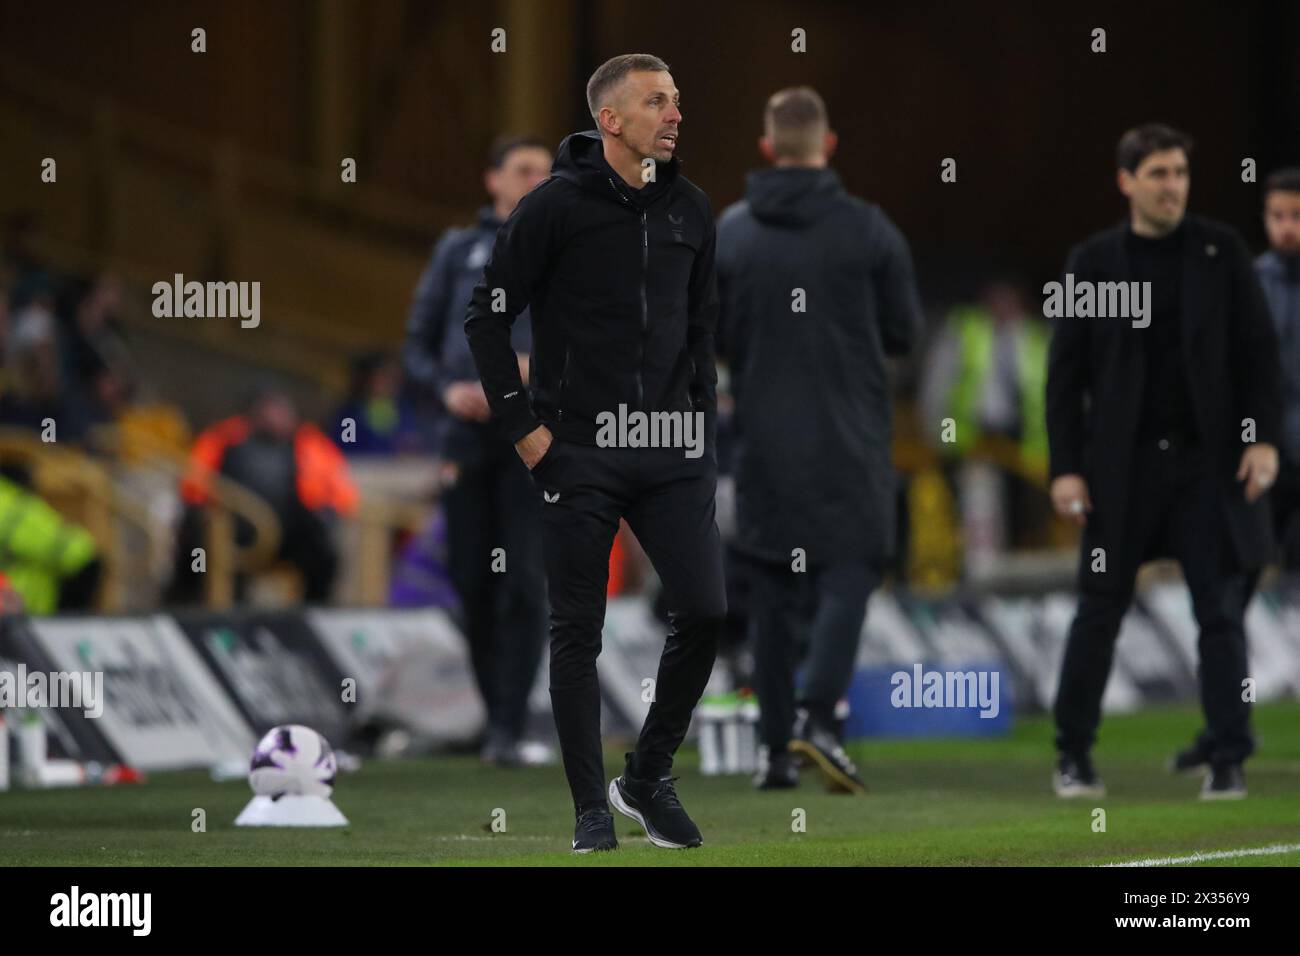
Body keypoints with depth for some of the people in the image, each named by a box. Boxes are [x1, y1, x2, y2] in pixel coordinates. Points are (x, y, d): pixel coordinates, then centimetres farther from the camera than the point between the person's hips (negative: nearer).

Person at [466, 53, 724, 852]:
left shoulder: (690, 208, 7)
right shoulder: (555, 206, -8)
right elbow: (487, 316, -4)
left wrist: (703, 416, 9)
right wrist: (523, 425, -7)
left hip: (673, 454, 4)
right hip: (579, 452, -4)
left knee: (705, 611, -5)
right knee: (578, 632, 1)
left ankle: (649, 777, 13)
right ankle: (592, 810, 9)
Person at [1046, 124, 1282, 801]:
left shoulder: (1219, 251, 3)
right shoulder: (1092, 261, 2)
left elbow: (1259, 350, 3)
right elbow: (1065, 372, 2)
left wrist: (1264, 437, -8)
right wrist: (1065, 467, -4)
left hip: (1207, 460, 0)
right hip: (1122, 464, 0)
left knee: (1220, 611, -3)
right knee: (1099, 611, 4)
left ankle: (1227, 758, 1)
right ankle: (1074, 755, 15)